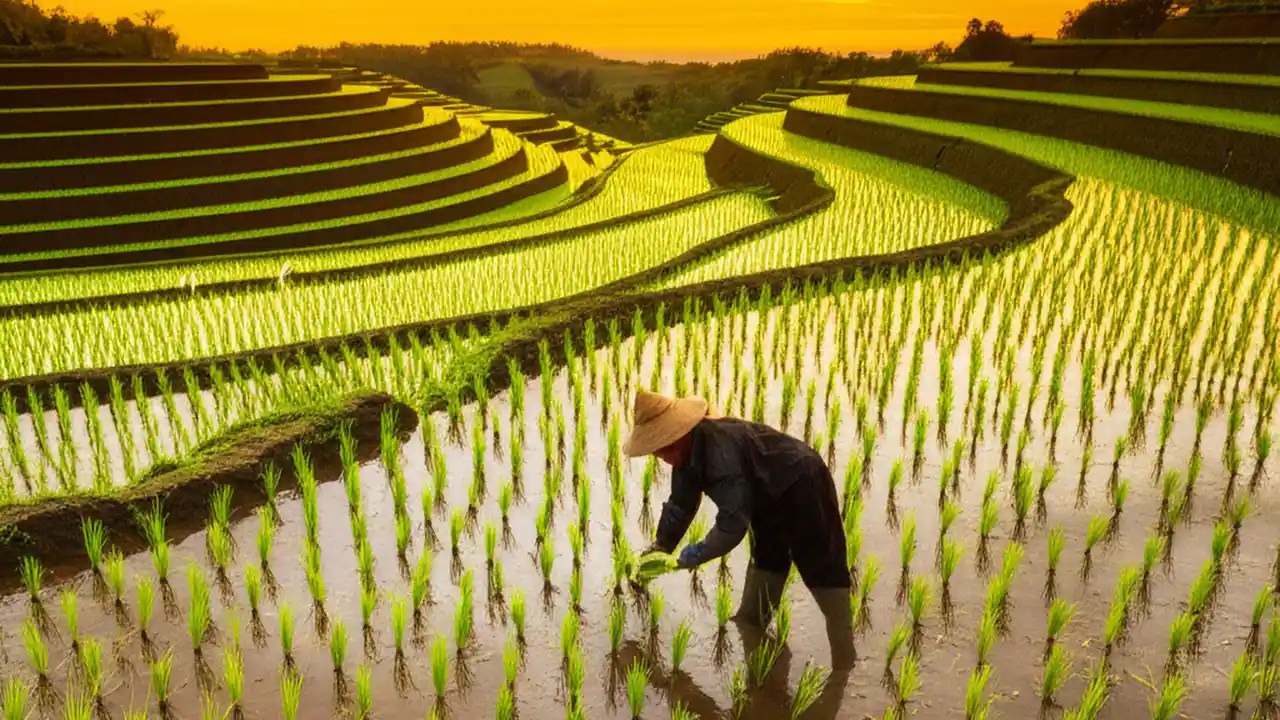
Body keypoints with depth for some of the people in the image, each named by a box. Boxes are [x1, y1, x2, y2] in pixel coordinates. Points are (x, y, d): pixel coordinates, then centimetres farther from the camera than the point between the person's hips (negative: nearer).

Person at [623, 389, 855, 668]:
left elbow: (733, 524, -40)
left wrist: (682, 559, -34)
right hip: (769, 498, 10)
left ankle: (844, 670, 2)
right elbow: (681, 504, 2)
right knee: (765, 565, 15)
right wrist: (659, 549, -6)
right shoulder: (688, 448, -8)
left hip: (802, 487, -10)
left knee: (824, 572, -6)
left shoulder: (720, 448, -38)